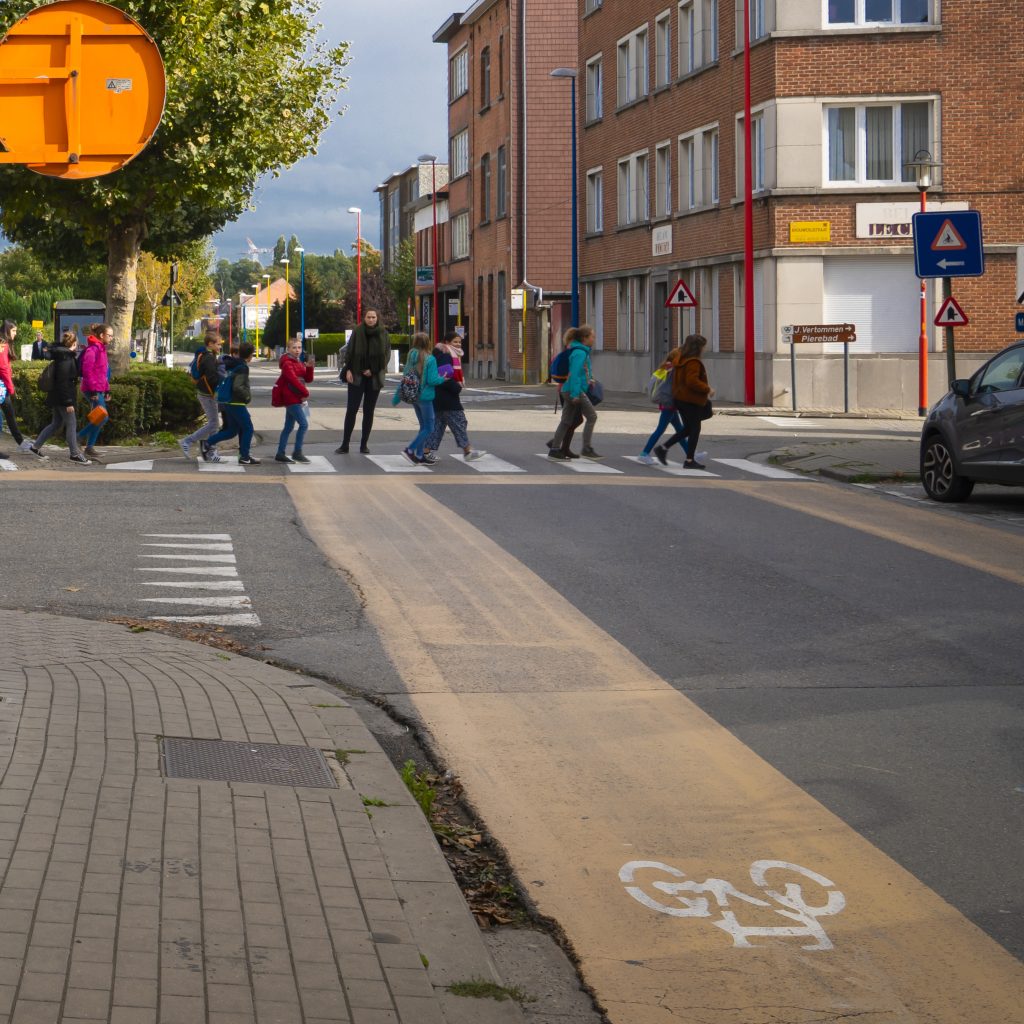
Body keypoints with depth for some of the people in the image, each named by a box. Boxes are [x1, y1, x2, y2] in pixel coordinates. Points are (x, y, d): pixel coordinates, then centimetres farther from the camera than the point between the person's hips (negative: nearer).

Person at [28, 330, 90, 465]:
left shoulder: (64, 356, 9)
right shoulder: (65, 359, -21)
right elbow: (63, 382, -23)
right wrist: (68, 402, -22)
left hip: (57, 398, 10)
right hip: (63, 398, -10)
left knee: (56, 424, 18)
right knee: (71, 425, -1)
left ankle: (36, 446, 22)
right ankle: (75, 454, 7)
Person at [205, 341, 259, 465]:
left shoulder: (229, 364, 10)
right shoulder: (242, 368, -17)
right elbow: (237, 387, -27)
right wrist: (248, 396, -12)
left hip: (226, 402, 9)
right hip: (236, 403, -9)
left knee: (232, 430, 17)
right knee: (247, 429, 2)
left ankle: (208, 442, 10)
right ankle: (244, 457, 4)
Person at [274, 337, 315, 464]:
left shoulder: (300, 363, 16)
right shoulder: (287, 363, -11)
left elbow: (308, 379, 11)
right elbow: (293, 380, -22)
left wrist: (309, 367, -6)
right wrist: (305, 392, -18)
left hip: (297, 399, 9)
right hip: (291, 399, -9)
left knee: (288, 427, 11)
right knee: (303, 424, -14)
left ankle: (280, 454, 15)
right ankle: (297, 452, -8)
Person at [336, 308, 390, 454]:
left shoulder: (383, 334, 1)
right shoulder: (357, 332, 0)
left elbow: (387, 355, 1)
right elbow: (349, 352, 1)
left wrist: (373, 370, -7)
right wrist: (348, 370, -8)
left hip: (374, 377, 1)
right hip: (357, 376, -1)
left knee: (369, 411, 6)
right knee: (351, 409, -5)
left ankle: (364, 445, 12)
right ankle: (345, 445, -3)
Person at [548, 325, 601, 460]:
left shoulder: (582, 352, 15)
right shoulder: (580, 353, -15)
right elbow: (575, 374, -20)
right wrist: (575, 394, -22)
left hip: (570, 391, 9)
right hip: (576, 391, -9)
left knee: (566, 421, 9)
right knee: (592, 416, -4)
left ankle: (555, 450, 9)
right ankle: (587, 449, -3)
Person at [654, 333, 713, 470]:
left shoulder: (681, 360, 11)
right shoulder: (693, 362, -20)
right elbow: (692, 381, -28)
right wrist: (707, 389, -19)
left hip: (680, 399, 10)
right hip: (692, 401, -10)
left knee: (687, 429, 18)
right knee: (694, 429, 2)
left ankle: (663, 448, 12)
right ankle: (689, 461, 6)